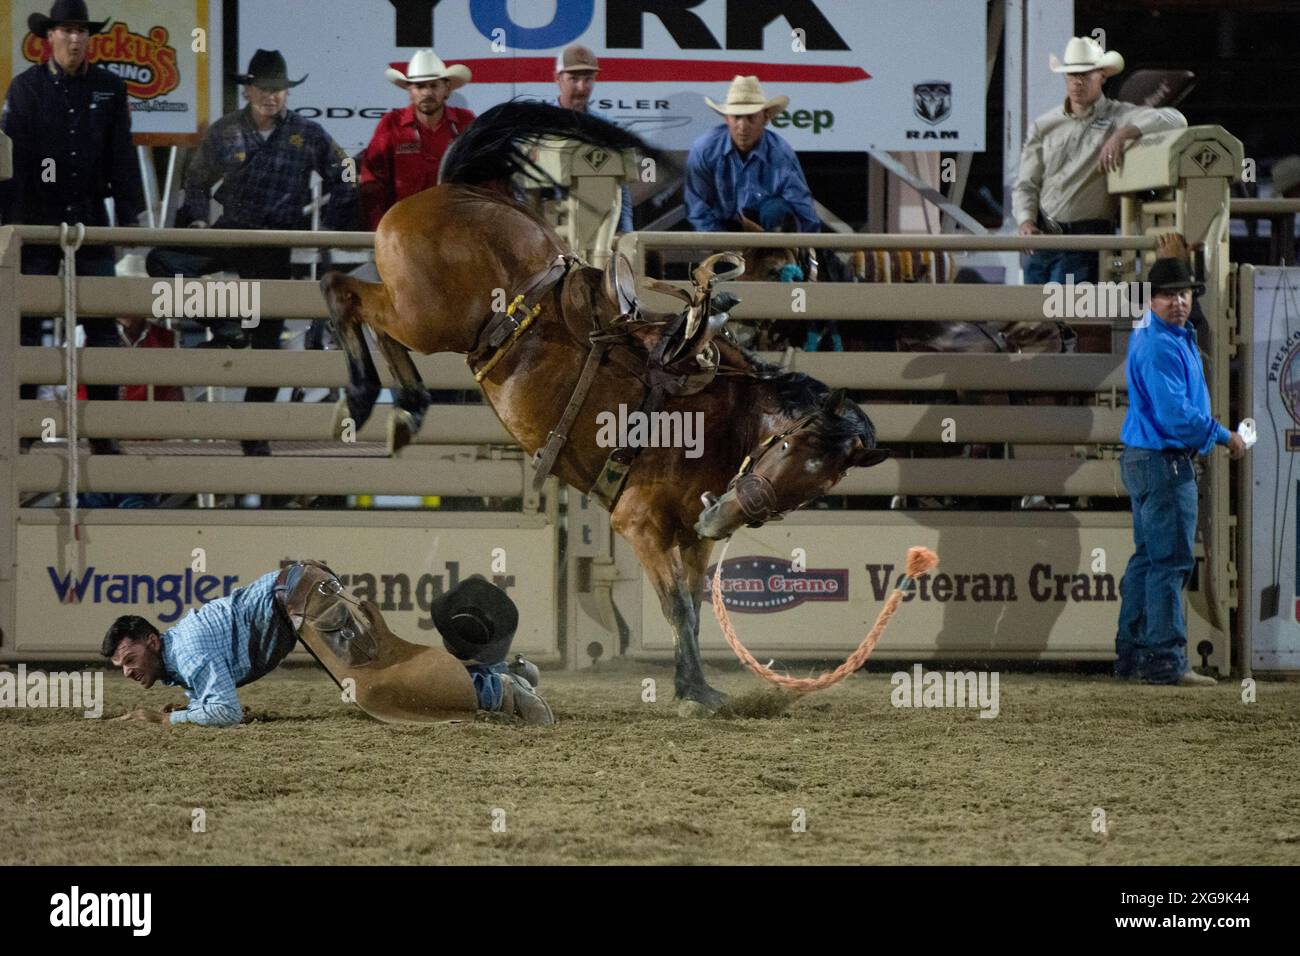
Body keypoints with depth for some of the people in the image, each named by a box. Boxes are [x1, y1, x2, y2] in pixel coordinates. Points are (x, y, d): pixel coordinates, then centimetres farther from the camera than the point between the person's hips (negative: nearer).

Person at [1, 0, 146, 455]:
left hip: (91, 219, 2)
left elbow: (122, 157, 7)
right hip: (38, 219, -2)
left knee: (102, 323, 0)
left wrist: (129, 215, 2)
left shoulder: (109, 89, 5)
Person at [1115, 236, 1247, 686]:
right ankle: (1164, 660, -11)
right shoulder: (1159, 346, -20)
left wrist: (1174, 259, 28)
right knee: (1170, 560, -10)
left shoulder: (1175, 333, 11)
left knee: (1149, 557, 15)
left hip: (1143, 460, 11)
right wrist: (1225, 437, -13)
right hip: (1164, 462, -11)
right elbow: (1176, 415, -26)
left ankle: (1131, 653, 20)